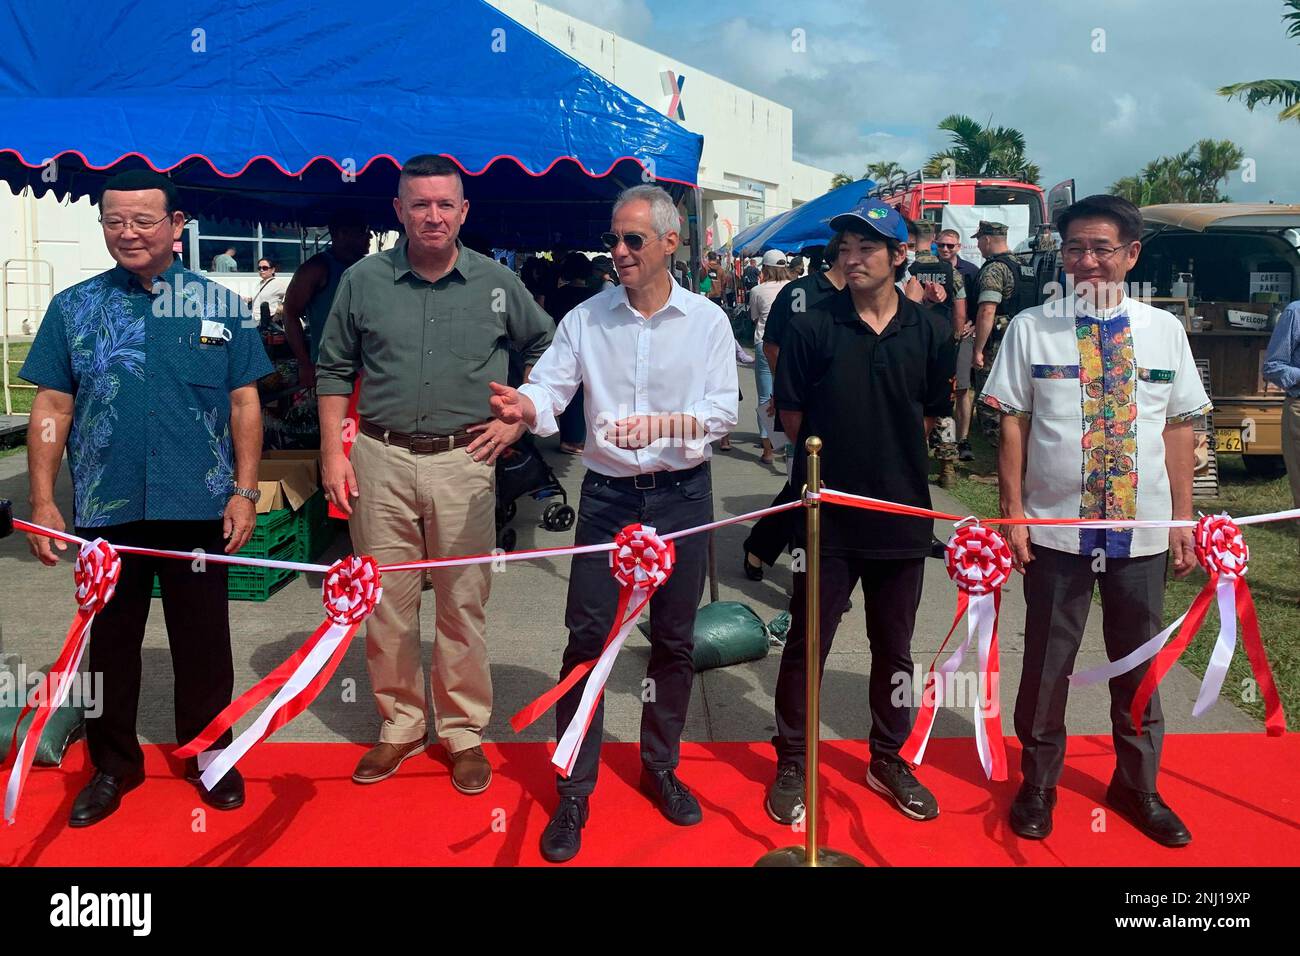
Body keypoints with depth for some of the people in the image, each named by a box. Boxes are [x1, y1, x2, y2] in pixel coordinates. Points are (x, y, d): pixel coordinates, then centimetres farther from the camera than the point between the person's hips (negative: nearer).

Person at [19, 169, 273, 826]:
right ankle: (112, 764, 29)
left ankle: (209, 753, 28)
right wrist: (42, 501, -1)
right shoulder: (73, 308, 5)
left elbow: (244, 404, 4)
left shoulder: (218, 305, 3)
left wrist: (245, 491, -3)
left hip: (200, 507, -1)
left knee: (203, 641, 9)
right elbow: (51, 410, 5)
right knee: (109, 641, 12)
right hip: (104, 509, 1)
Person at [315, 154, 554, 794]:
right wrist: (333, 451, 2)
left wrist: (517, 420, 4)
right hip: (380, 459, 1)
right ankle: (399, 726, 24)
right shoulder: (363, 281, 4)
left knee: (463, 604, 4)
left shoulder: (496, 283, 3)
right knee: (386, 603, 8)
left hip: (464, 460, -1)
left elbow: (546, 348, 14)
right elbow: (334, 370, 10)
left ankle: (464, 731, 19)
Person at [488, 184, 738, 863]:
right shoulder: (586, 318, 2)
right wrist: (526, 405, -30)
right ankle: (573, 793, 10)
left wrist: (665, 424, -23)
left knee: (674, 640, 11)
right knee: (587, 637, -1)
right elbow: (551, 384, -8)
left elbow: (723, 410, -6)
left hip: (682, 495, 0)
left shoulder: (706, 320, 0)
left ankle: (660, 766, 31)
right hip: (608, 494, 0)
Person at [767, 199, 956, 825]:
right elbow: (791, 414, -1)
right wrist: (833, 459, 3)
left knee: (893, 646, 16)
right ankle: (792, 764, 24)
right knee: (807, 645, 7)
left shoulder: (929, 333, 0)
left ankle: (888, 759, 34)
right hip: (827, 514, -2)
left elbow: (930, 415, 10)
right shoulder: (812, 326, -6)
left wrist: (890, 458, 5)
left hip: (901, 514, 3)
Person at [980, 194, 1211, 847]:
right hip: (1055, 529, -2)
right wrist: (1013, 516, -7)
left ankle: (1137, 786, 36)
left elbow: (1179, 427, 6)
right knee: (1047, 663, 9)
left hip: (1143, 531, 2)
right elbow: (1012, 425, -4)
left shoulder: (1164, 329, 3)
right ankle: (1038, 783, 30)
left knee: (1138, 663, 16)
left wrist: (1183, 518, 5)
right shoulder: (1032, 328, -4)